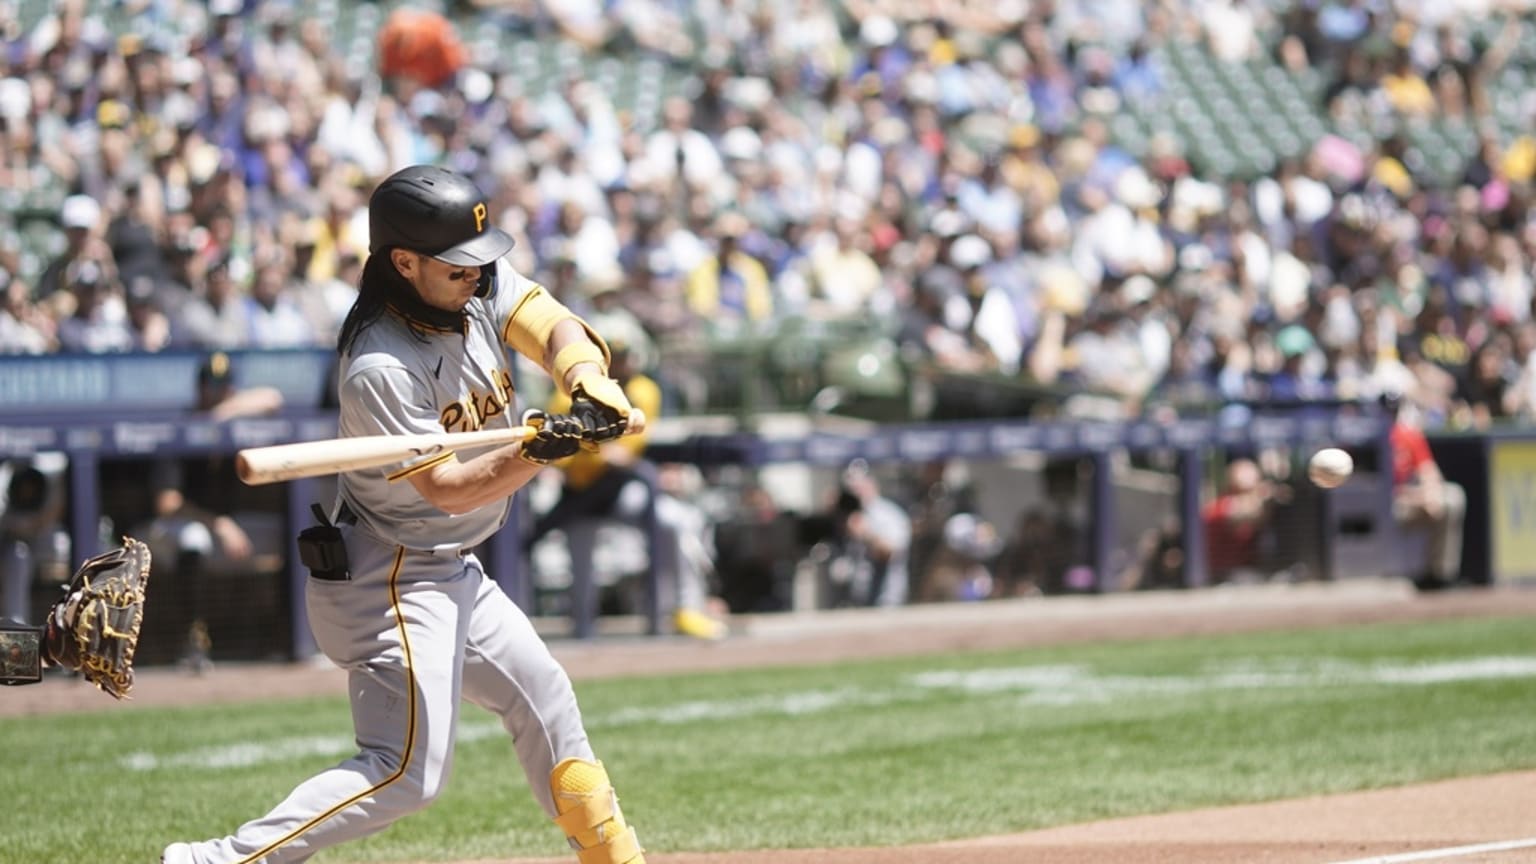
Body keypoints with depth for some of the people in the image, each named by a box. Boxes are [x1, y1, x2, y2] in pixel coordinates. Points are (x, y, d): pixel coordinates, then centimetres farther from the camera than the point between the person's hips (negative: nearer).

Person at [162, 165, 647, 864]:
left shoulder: (482, 284, -2)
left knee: (544, 698, 23)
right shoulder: (379, 369, -25)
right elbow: (447, 488, -24)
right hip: (391, 580, -10)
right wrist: (538, 452, -38)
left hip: (453, 572, 10)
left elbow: (558, 333, -12)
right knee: (408, 771, -18)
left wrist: (587, 383, -33)